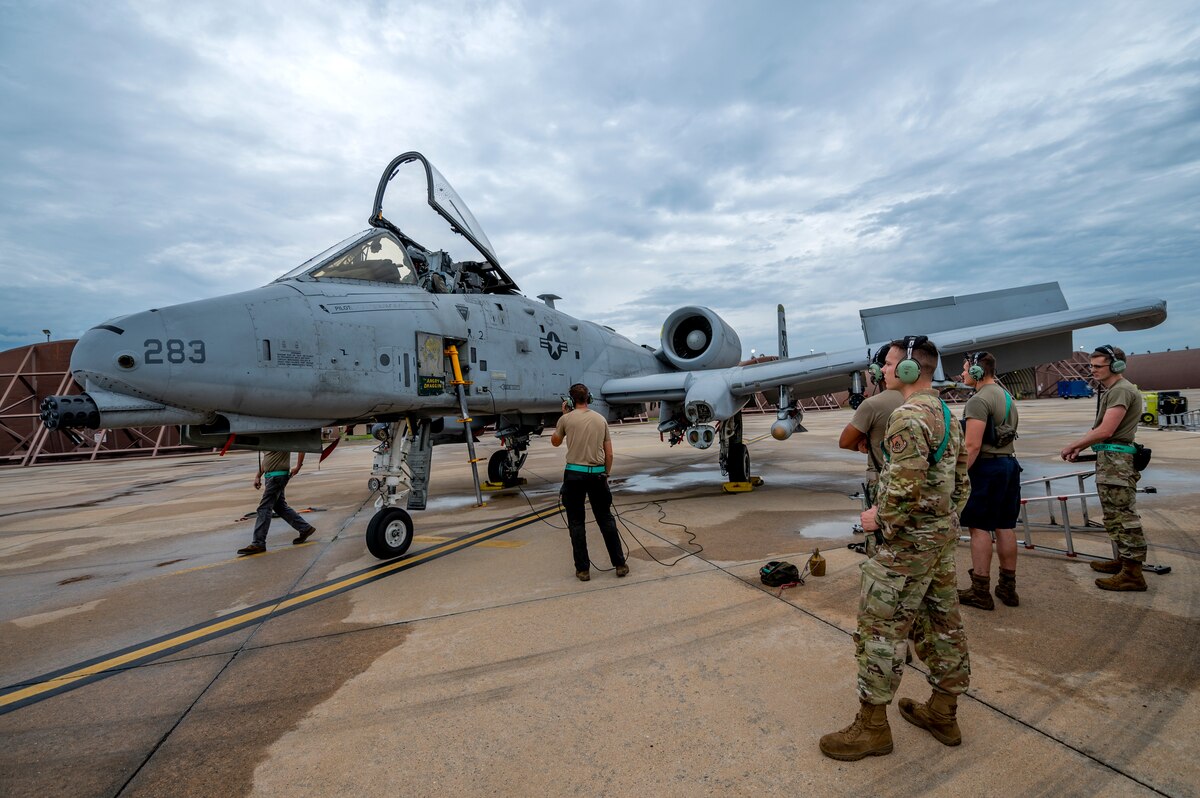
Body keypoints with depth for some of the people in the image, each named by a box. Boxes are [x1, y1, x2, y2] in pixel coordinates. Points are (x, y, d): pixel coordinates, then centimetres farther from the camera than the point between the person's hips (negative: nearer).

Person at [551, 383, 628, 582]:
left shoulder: (566, 419, -4)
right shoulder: (601, 419, 5)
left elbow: (555, 442, 15)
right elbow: (609, 454, 6)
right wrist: (606, 474, 18)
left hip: (574, 474, -3)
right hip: (597, 474, 3)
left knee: (576, 523, 7)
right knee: (606, 520, 13)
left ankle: (583, 569, 10)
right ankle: (620, 564, 17)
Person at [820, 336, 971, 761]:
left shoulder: (909, 416, -21)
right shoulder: (946, 413, 11)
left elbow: (905, 487, -27)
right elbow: (961, 478, 16)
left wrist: (879, 517, -12)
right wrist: (948, 520, 22)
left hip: (909, 541, -10)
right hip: (943, 535, 10)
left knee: (880, 627, -1)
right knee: (943, 622, 18)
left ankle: (872, 726, 11)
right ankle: (943, 714, 33)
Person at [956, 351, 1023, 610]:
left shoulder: (979, 400, -16)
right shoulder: (1006, 396, 15)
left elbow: (973, 445, -22)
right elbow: (1006, 434, 21)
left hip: (987, 467, -9)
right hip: (1010, 463, 9)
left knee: (979, 528, -3)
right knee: (1005, 527, 13)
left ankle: (980, 591, 2)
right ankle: (1008, 587, 21)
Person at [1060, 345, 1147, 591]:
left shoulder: (1121, 390, -14)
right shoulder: (1112, 390, 18)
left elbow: (1105, 431, -20)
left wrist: (1073, 446, -11)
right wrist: (1079, 448, 15)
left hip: (1115, 460, -11)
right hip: (1110, 459, 11)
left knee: (1122, 516, -7)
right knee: (1117, 515, 18)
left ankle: (1132, 573, -2)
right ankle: (1124, 560, 29)